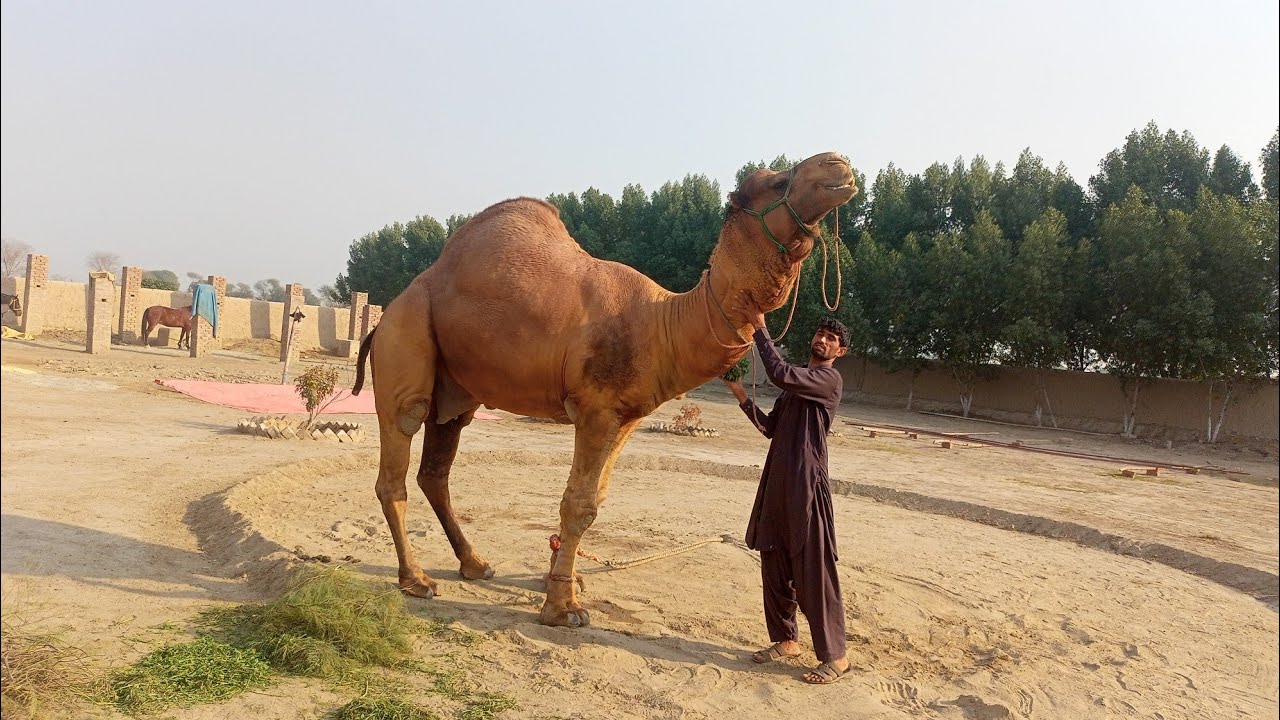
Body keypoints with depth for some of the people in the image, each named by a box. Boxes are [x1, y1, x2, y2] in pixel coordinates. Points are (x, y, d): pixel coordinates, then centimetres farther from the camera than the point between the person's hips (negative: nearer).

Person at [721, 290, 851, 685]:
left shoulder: (830, 379, -7)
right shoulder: (797, 382, 20)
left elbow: (780, 373, -24)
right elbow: (772, 428, 19)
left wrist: (759, 326, -20)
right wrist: (742, 397, 7)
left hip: (806, 486, -9)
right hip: (777, 483, 9)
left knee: (813, 571, -6)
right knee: (774, 564, 14)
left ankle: (835, 655, 3)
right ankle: (785, 639, 27)